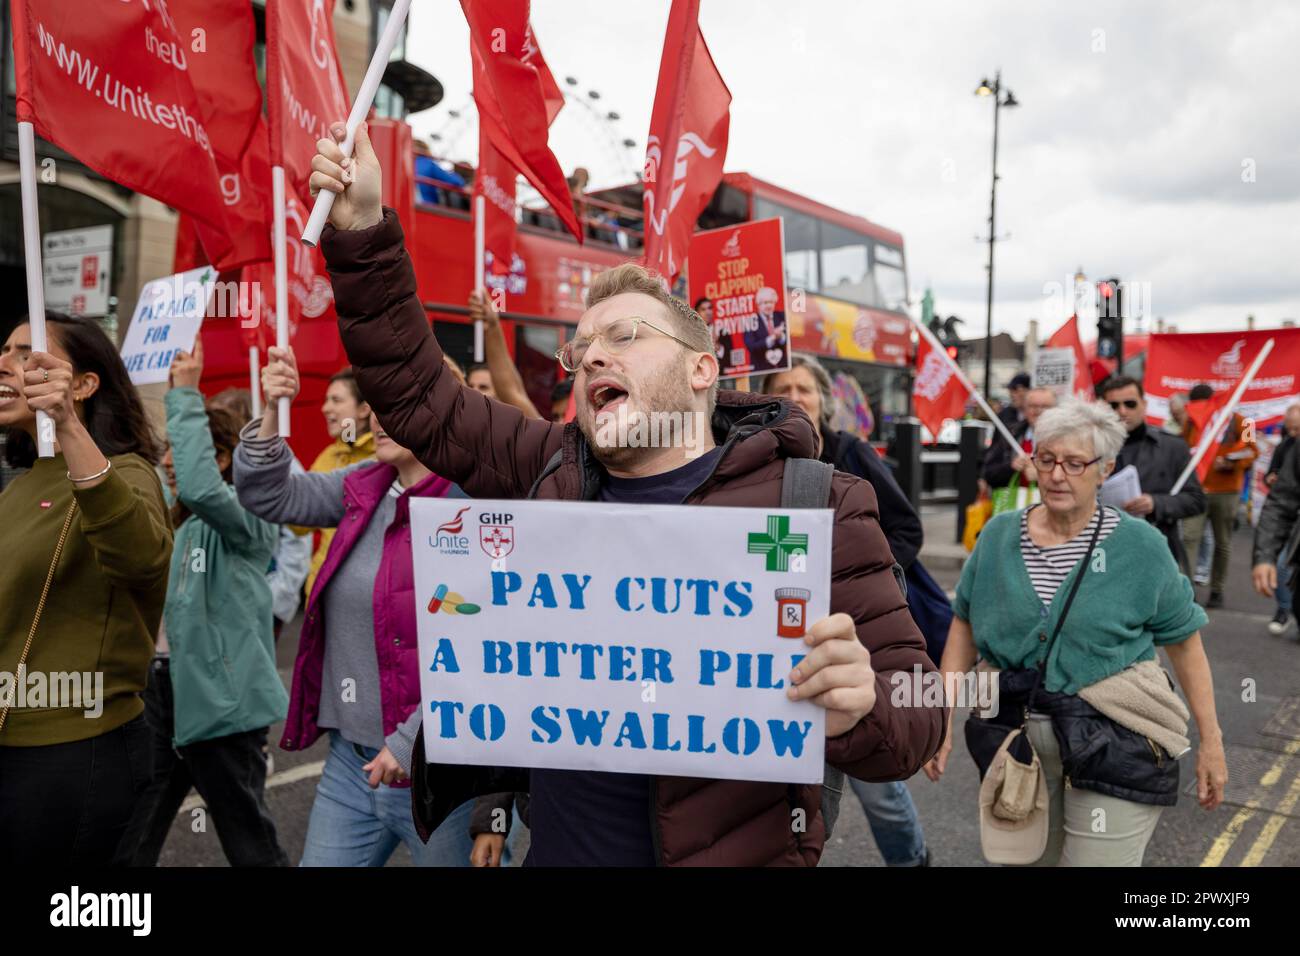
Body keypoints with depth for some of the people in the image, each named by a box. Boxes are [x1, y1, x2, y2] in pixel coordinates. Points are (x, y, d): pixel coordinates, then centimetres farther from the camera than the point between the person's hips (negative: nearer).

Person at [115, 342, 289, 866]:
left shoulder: (245, 516, -13)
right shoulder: (177, 521, 12)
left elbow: (199, 487, -32)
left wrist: (185, 394, -25)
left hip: (220, 695, -7)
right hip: (164, 686, 8)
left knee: (251, 842, 8)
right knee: (128, 840, 12)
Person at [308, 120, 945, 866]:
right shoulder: (553, 470, 2)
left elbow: (914, 707, -10)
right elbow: (416, 394, 8)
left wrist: (855, 715, -32)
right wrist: (361, 232, -1)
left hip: (730, 848, -4)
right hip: (552, 843, 5)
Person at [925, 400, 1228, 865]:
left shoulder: (1140, 545, -7)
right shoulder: (998, 535, 0)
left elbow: (1184, 640, 1)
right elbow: (965, 625, 6)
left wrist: (1211, 741, 2)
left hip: (1115, 748, -3)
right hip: (1018, 739, 3)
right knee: (1032, 857, 18)